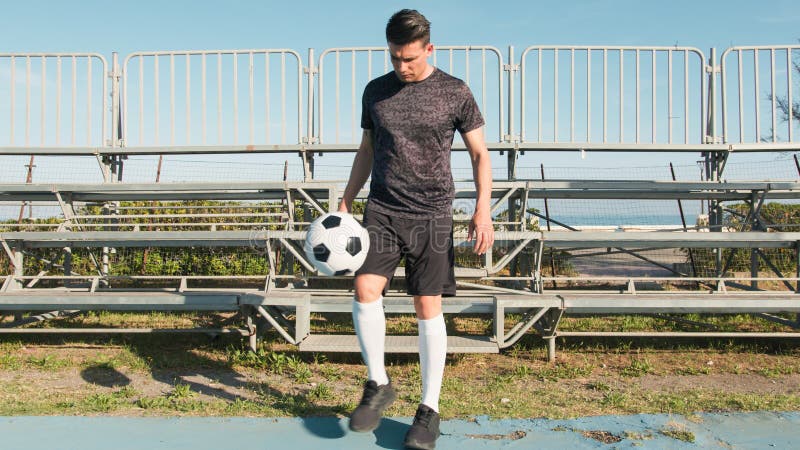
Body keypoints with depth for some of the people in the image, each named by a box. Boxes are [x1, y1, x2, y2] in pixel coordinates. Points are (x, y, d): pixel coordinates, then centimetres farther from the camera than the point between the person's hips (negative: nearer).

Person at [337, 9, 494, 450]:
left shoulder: (455, 92, 1)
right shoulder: (375, 91, 9)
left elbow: (480, 153, 4)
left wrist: (482, 209, -7)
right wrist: (345, 203, 12)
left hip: (432, 214, -2)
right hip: (382, 210, 2)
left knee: (428, 306, -2)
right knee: (365, 287, -16)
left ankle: (429, 408, 12)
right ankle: (377, 384, 6)